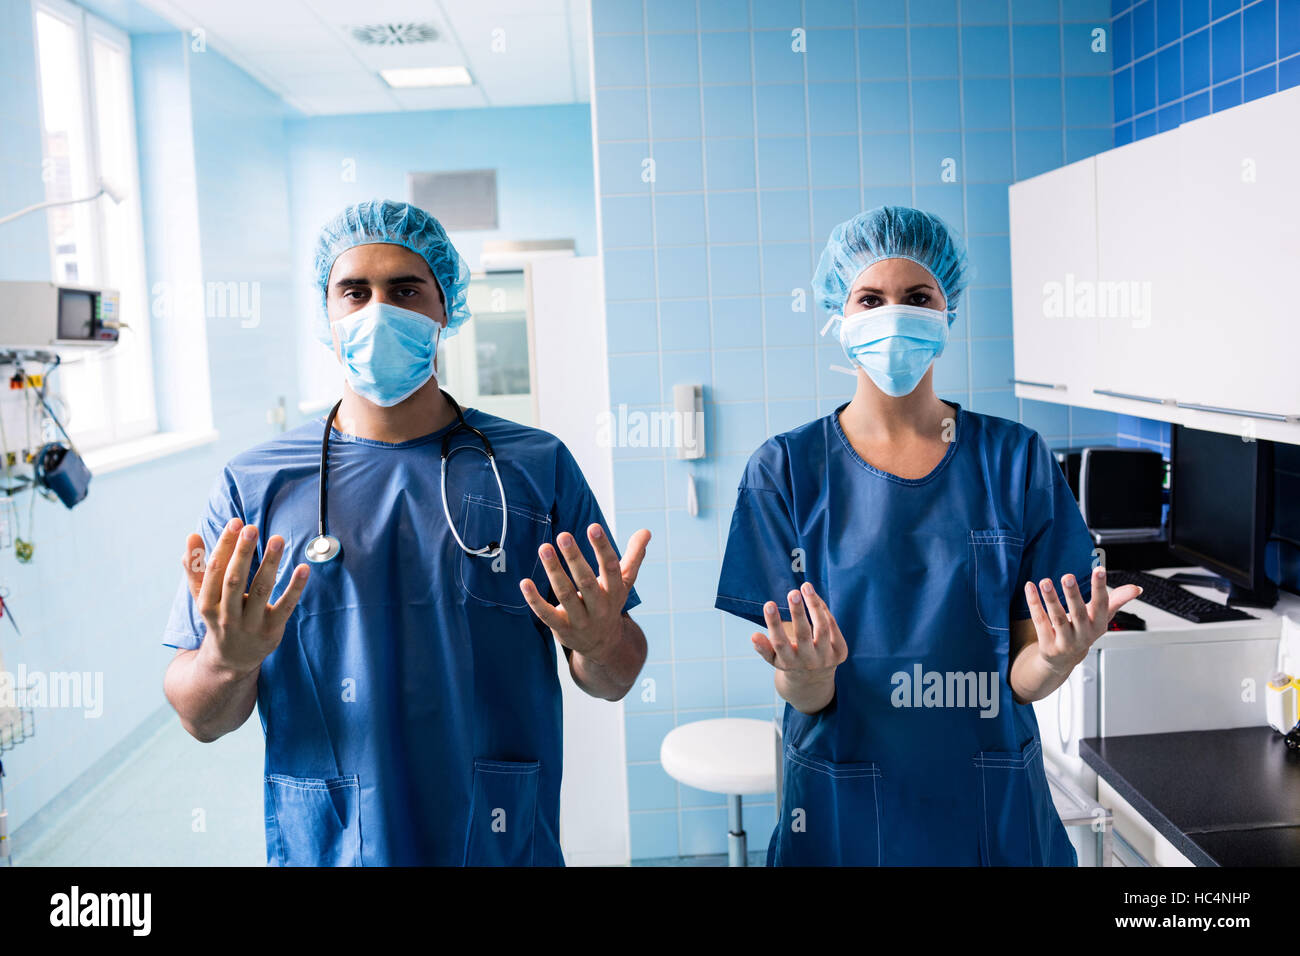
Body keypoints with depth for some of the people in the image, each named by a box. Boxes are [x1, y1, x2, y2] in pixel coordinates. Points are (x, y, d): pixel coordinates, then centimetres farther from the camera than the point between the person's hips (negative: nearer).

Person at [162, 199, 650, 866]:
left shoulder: (537, 465, -3)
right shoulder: (254, 484, -4)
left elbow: (613, 682, 0)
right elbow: (200, 720, -2)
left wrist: (598, 642, -21)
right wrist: (228, 660, -23)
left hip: (507, 845, 1)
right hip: (320, 849, 0)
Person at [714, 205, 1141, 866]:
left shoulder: (1016, 459, -4)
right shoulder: (784, 470, -8)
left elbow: (1021, 680, -5)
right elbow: (804, 699, -10)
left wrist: (1055, 659, -27)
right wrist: (806, 678, -32)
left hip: (992, 808, 2)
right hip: (844, 810, -1)